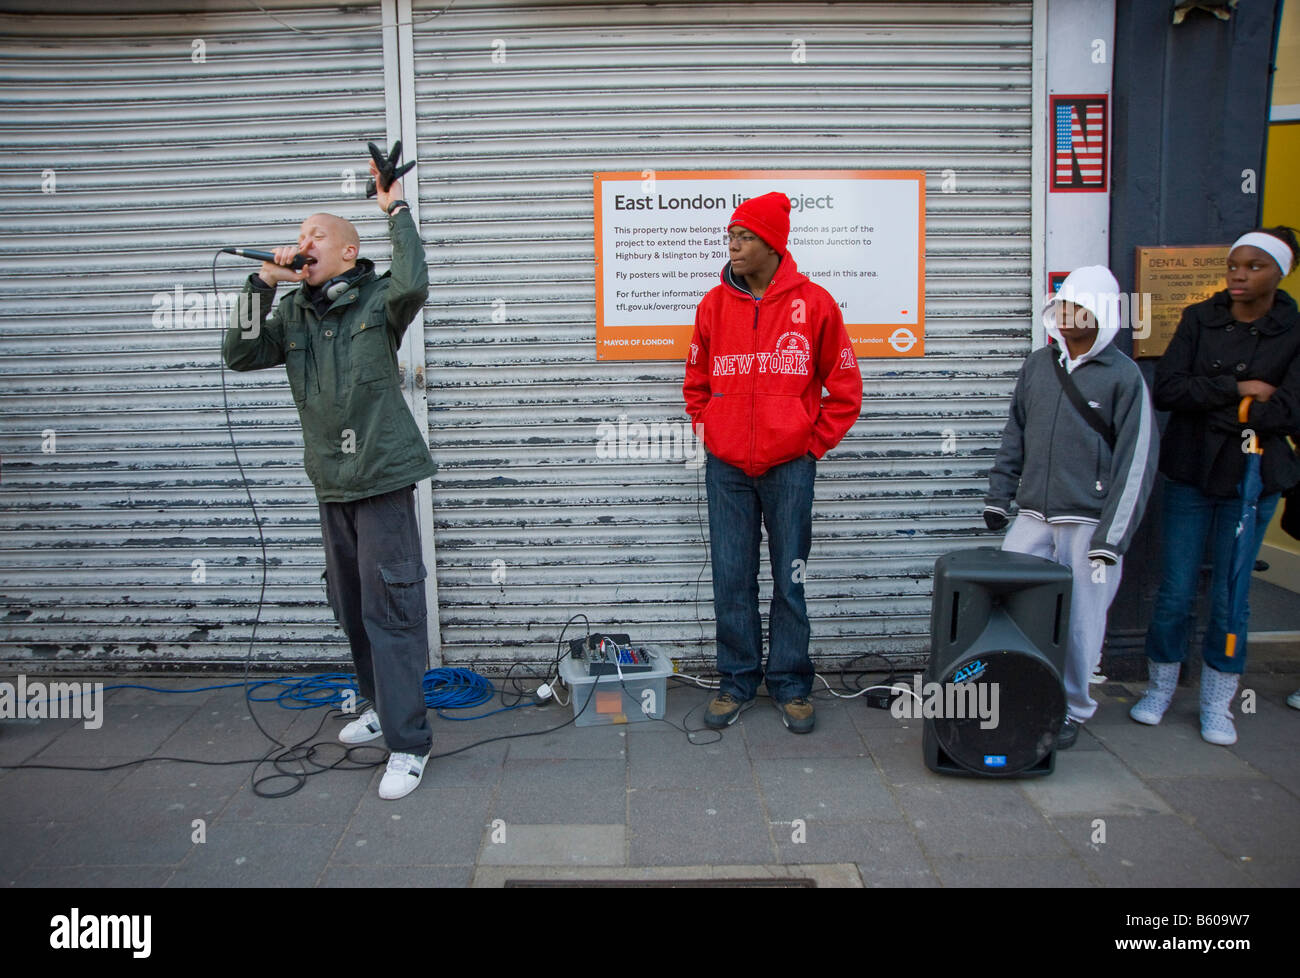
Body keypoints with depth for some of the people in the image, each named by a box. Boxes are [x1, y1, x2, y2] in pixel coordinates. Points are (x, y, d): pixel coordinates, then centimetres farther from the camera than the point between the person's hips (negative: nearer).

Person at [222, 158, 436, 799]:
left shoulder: (377, 300, -6)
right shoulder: (293, 312, 11)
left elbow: (414, 285, -29)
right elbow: (239, 355, 1)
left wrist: (396, 209, -19)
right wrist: (262, 283, -5)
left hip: (381, 474, -7)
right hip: (331, 480, 7)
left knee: (390, 606, -8)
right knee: (349, 602, 17)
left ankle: (407, 742, -1)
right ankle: (382, 705, 35)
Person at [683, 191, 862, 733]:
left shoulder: (813, 303, -1)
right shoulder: (714, 304, 6)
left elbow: (845, 388, 5)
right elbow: (696, 382, 19)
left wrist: (814, 443, 1)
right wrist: (710, 430, 9)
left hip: (790, 466, -2)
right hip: (726, 468, 2)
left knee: (790, 581, 6)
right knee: (731, 581, 6)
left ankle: (791, 686, 19)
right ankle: (737, 682, 20)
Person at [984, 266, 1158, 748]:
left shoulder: (1123, 375, -4)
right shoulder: (1037, 365, 10)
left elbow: (1136, 460, -6)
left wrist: (1112, 536, -10)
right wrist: (999, 494, 14)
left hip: (1089, 523, -4)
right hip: (1033, 517, 4)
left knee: (1080, 623, 2)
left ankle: (1071, 709, 21)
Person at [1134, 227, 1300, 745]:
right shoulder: (1199, 319, 2)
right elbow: (1167, 389, -10)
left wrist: (1214, 408, -14)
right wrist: (1236, 388, -17)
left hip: (1252, 480, -1)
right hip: (1190, 474, 1)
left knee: (1231, 597, 5)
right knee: (1175, 591, 5)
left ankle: (1217, 703, 22)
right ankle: (1160, 687, 24)